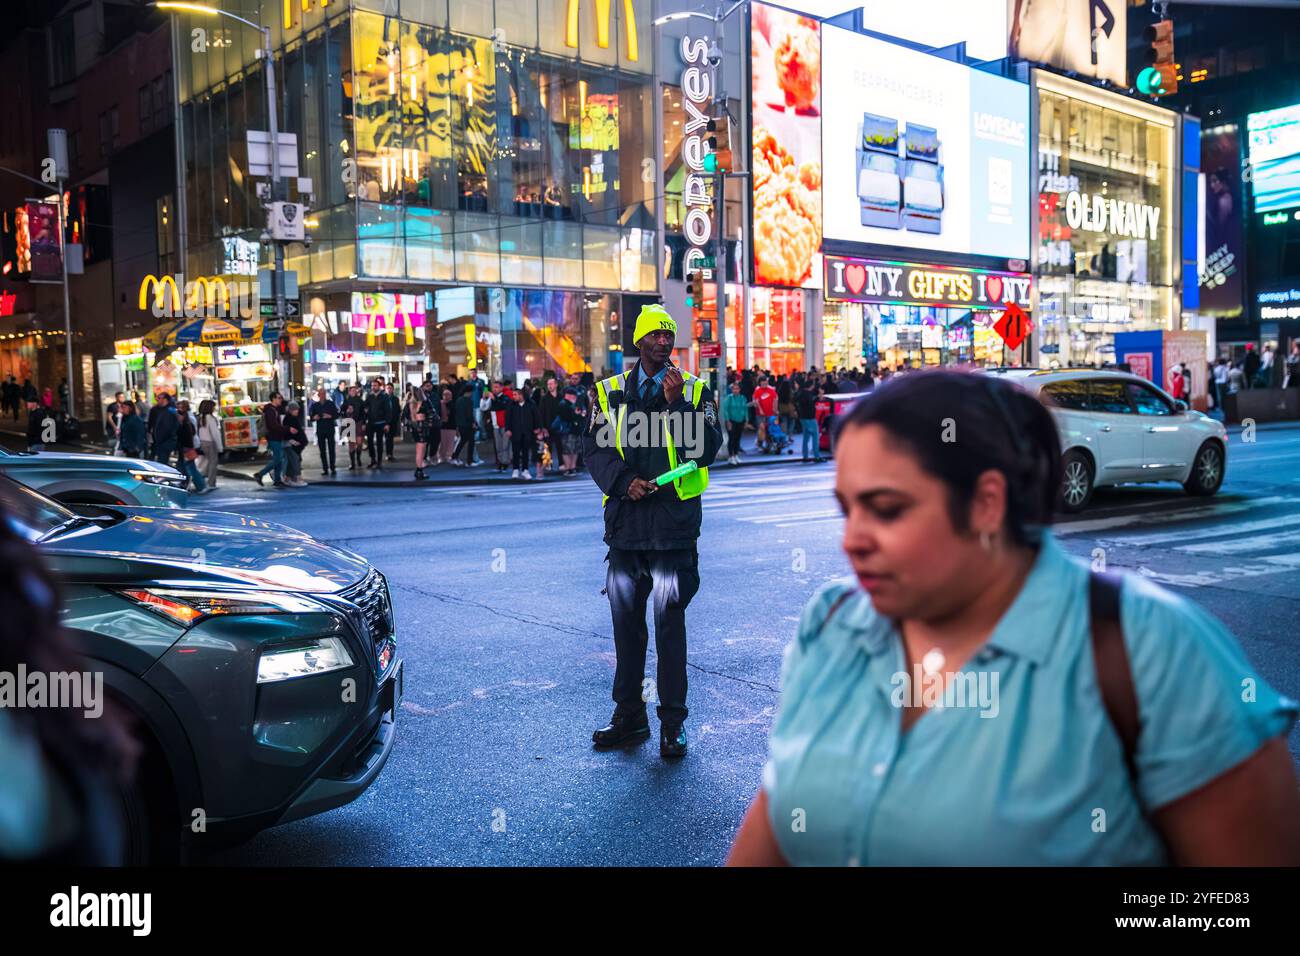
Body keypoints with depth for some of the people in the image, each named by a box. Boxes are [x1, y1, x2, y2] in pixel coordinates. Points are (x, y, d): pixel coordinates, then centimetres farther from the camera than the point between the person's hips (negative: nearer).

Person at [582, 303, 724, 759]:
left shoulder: (695, 391, 4)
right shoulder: (609, 392, 9)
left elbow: (707, 449, -7)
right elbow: (595, 447, 5)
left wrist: (677, 403, -16)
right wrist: (624, 481, -10)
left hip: (674, 522, -3)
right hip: (625, 521, 3)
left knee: (670, 624, 0)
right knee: (626, 623, 11)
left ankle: (673, 723, 11)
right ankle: (629, 716, 25)